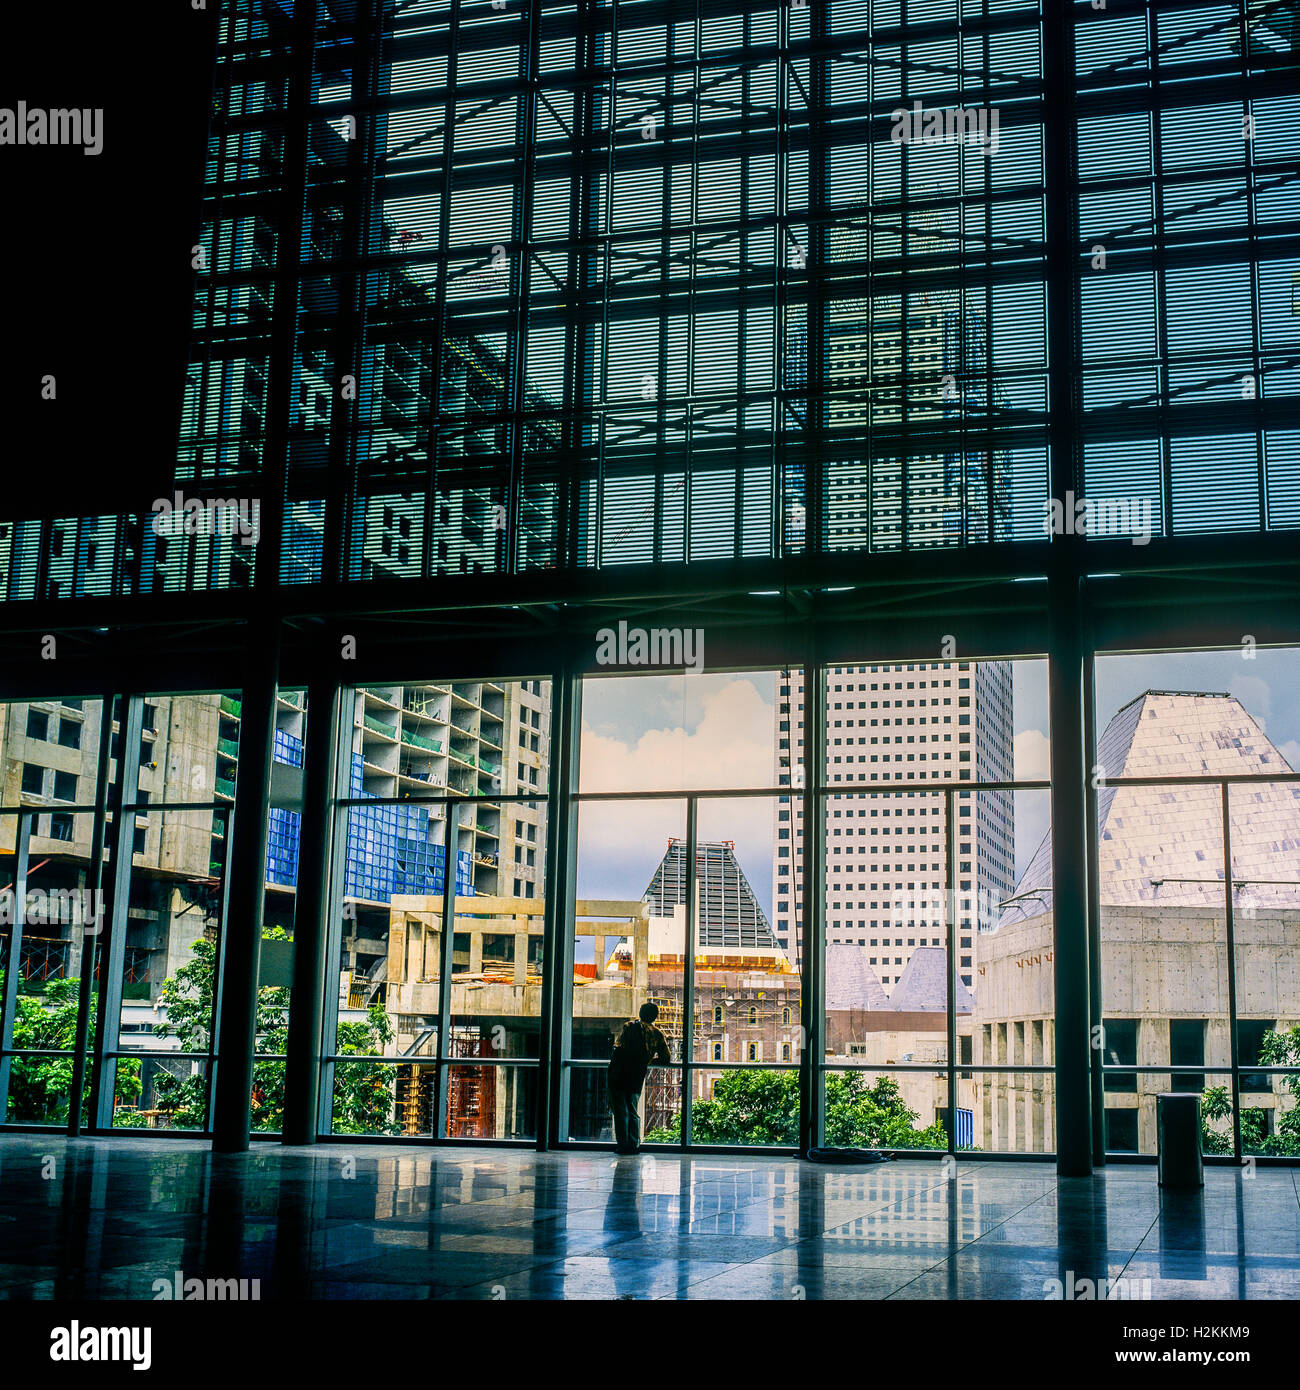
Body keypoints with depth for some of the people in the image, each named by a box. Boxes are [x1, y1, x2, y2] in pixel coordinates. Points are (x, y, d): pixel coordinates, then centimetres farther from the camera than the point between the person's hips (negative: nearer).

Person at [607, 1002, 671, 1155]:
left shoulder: (631, 1026, 6)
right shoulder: (658, 1035, 10)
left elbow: (619, 1046, 11)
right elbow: (666, 1060, 12)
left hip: (618, 1072, -2)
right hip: (638, 1075, 2)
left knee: (620, 1108, 0)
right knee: (632, 1109, 13)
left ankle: (623, 1143, -6)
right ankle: (634, 1144, 5)